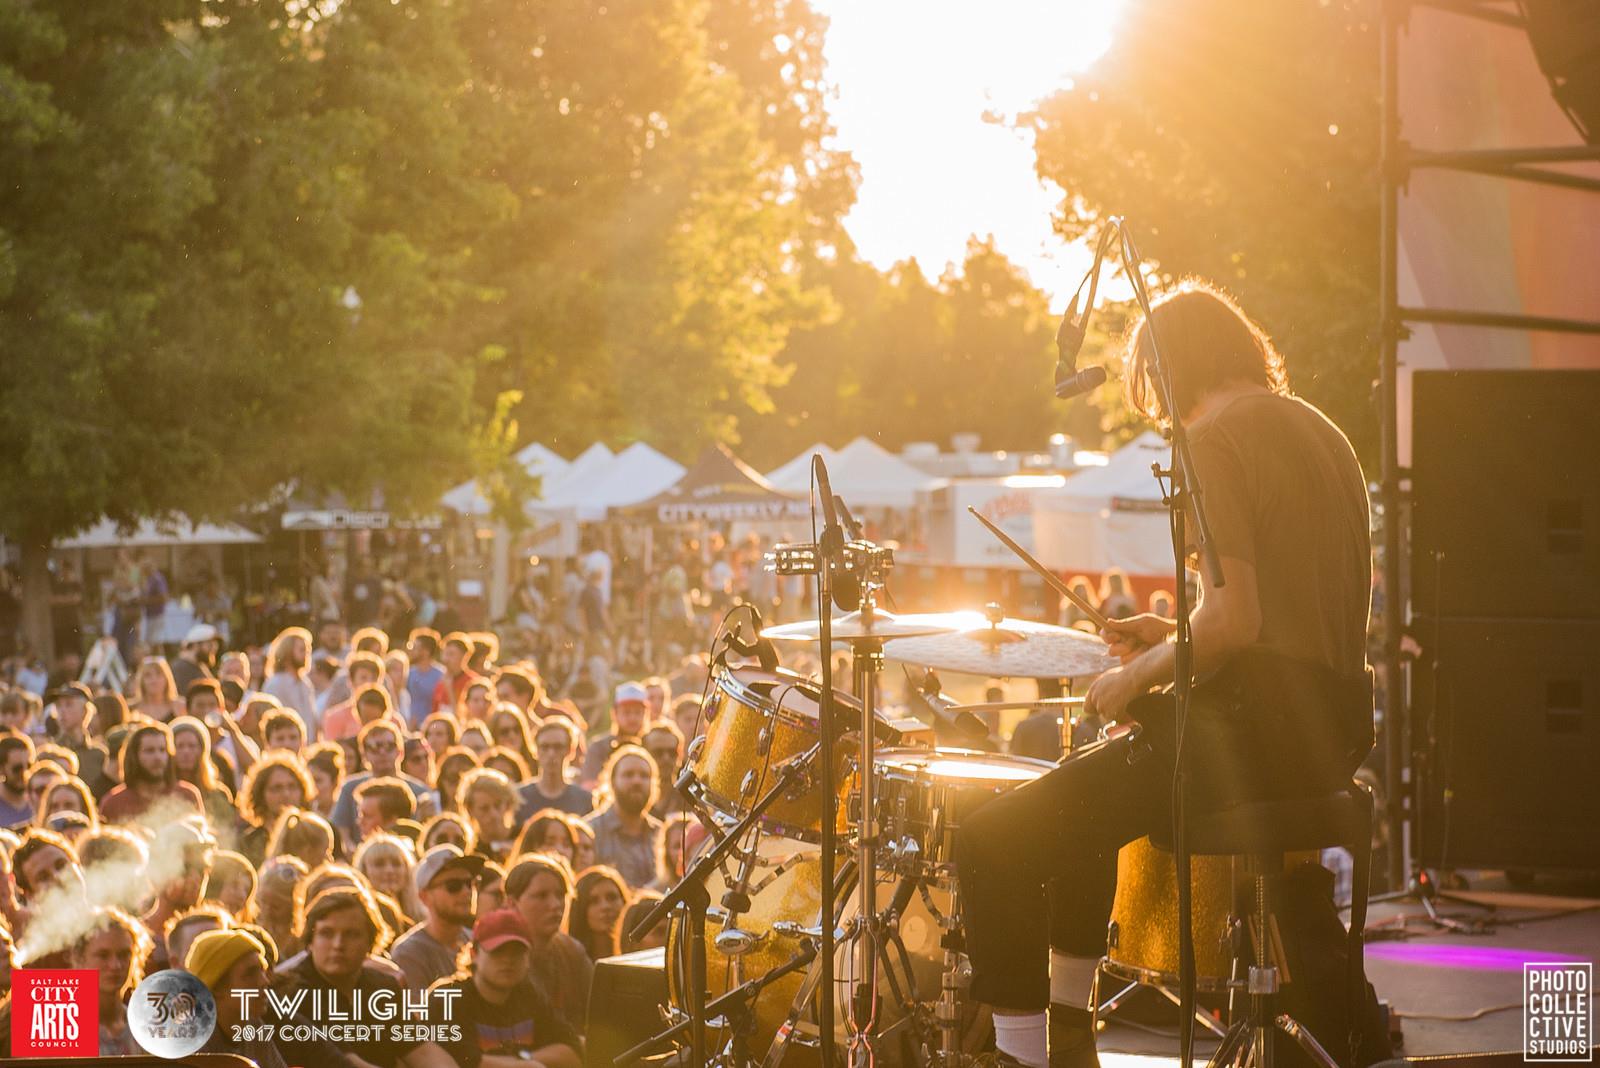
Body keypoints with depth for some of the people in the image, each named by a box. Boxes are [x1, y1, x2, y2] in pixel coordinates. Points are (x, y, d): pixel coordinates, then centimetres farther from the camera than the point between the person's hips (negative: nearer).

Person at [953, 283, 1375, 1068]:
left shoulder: (1213, 445, -11)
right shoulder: (1319, 433, 17)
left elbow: (1232, 620, -20)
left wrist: (1138, 677, -5)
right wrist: (1176, 640, 18)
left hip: (1253, 729, -10)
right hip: (1331, 729, 10)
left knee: (991, 846, -10)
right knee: (1089, 794, 34)